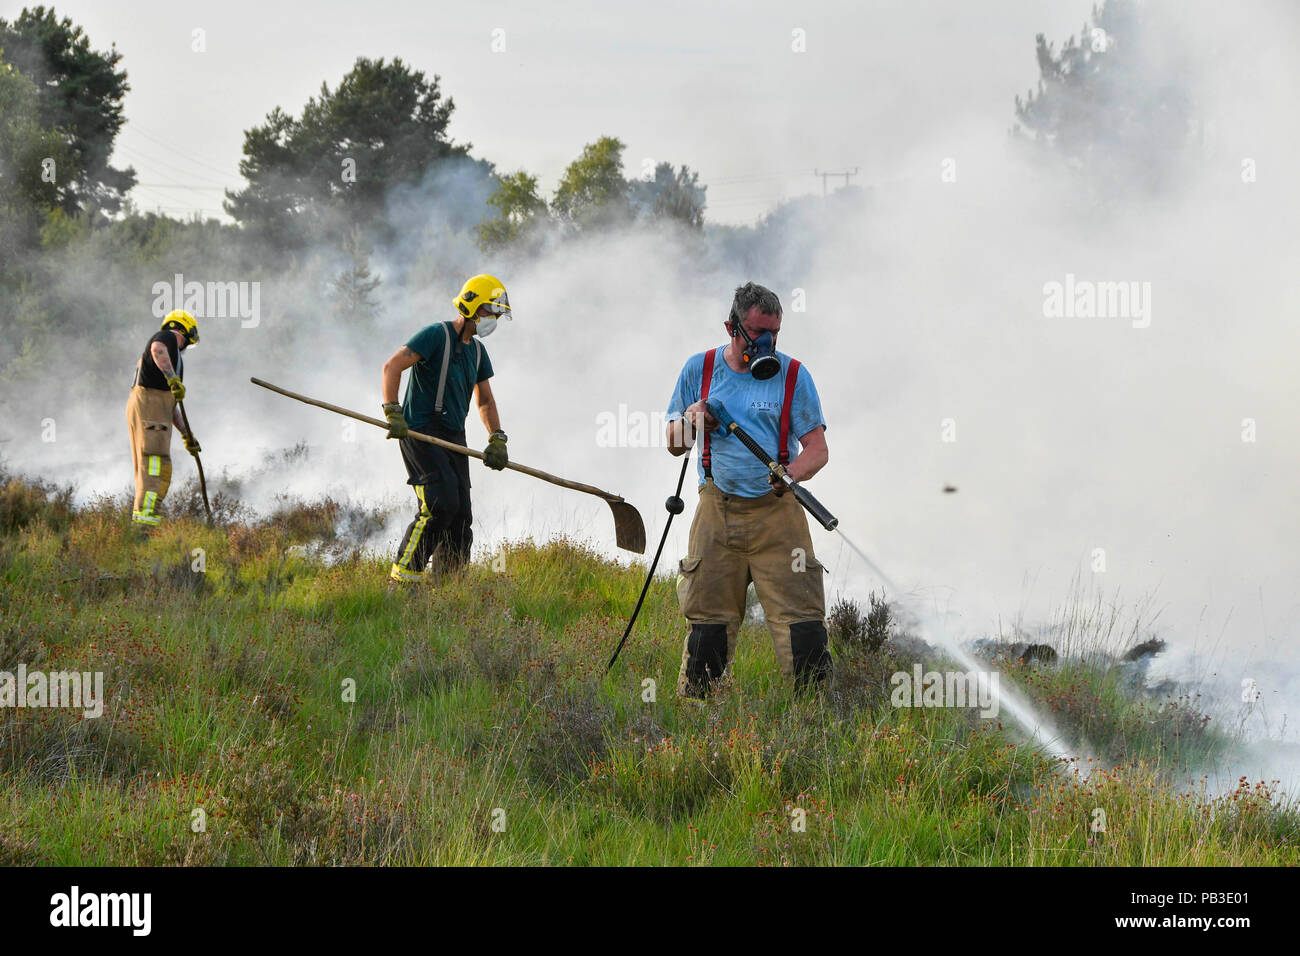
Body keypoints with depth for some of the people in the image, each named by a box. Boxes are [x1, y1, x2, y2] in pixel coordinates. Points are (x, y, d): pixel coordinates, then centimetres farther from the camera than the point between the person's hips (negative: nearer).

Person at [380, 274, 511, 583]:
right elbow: (392, 366, -16)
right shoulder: (436, 335, -9)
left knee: (461, 516, 2)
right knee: (441, 501, -22)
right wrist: (393, 414, -25)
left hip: (453, 438, 8)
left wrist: (497, 441, 11)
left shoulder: (477, 351, 16)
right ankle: (406, 569, -16)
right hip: (420, 432, -8)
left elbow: (485, 401, 24)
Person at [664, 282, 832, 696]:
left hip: (776, 512, -1)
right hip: (717, 510, 1)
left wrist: (791, 473, -22)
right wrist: (691, 420, -8)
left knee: (800, 614, -11)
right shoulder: (700, 369, 8)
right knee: (707, 616, 4)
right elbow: (674, 444, 15)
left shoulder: (792, 375, 3)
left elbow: (818, 449, 0)